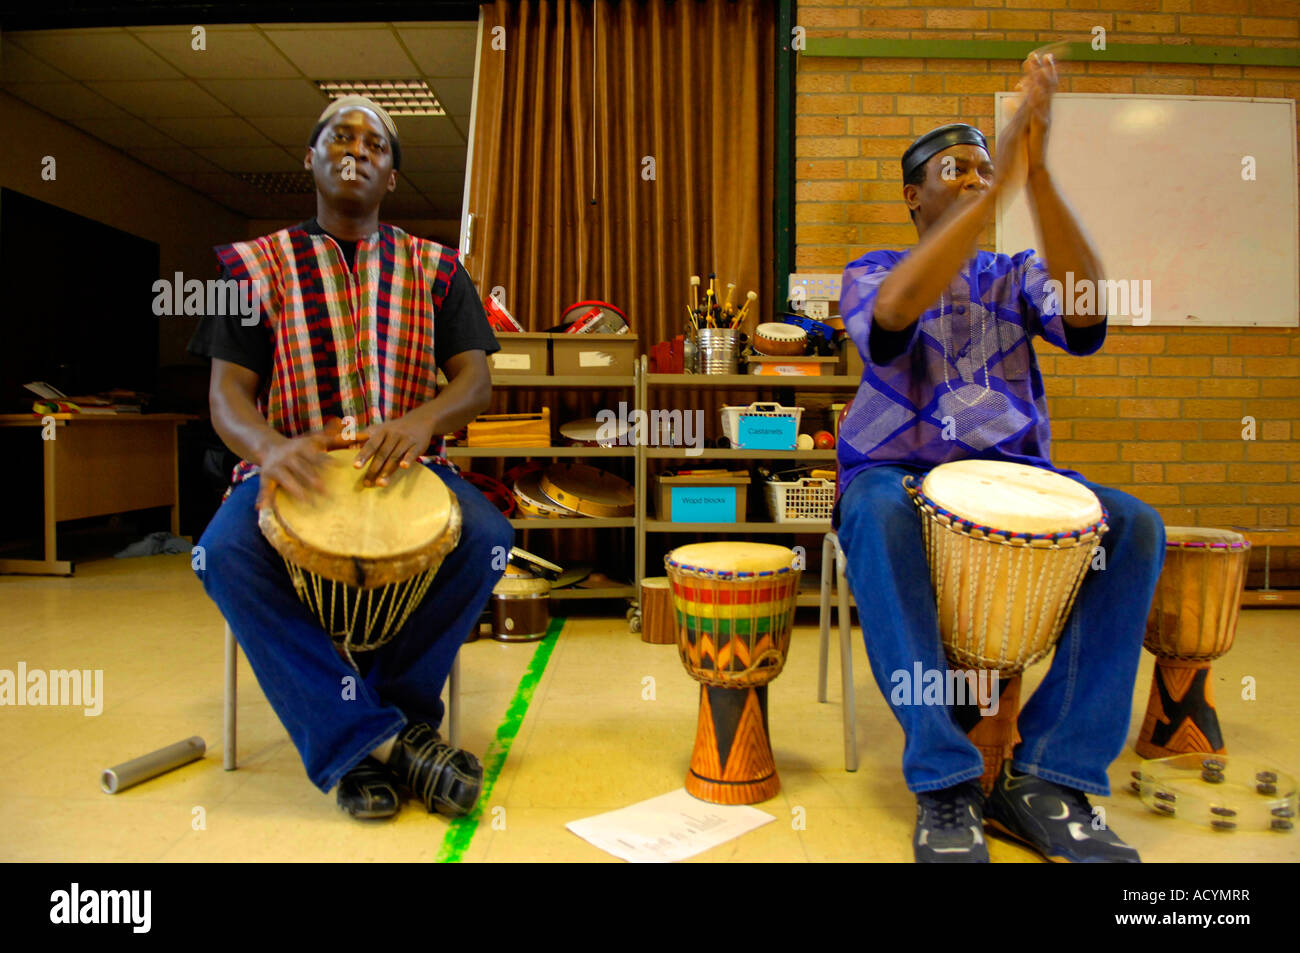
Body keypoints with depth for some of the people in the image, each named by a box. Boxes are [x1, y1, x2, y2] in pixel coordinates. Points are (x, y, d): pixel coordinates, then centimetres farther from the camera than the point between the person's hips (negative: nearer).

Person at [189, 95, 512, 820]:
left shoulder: (433, 268, 11)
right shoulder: (257, 265, 9)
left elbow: (476, 379, 0)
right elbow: (227, 392, -1)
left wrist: (420, 421, -24)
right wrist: (269, 447, -26)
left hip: (405, 463, 1)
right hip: (293, 465, 0)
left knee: (487, 538, -29)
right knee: (226, 554, -31)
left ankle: (391, 709, -13)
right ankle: (384, 738, -24)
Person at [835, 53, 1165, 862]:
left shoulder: (1017, 275, 16)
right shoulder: (873, 271, 7)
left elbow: (1088, 314, -9)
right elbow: (894, 312, -20)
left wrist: (1038, 173, -17)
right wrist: (999, 186, -22)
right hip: (898, 471, -3)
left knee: (1134, 526, -23)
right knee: (879, 516, -38)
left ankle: (1049, 781, -20)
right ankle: (944, 783, -31)